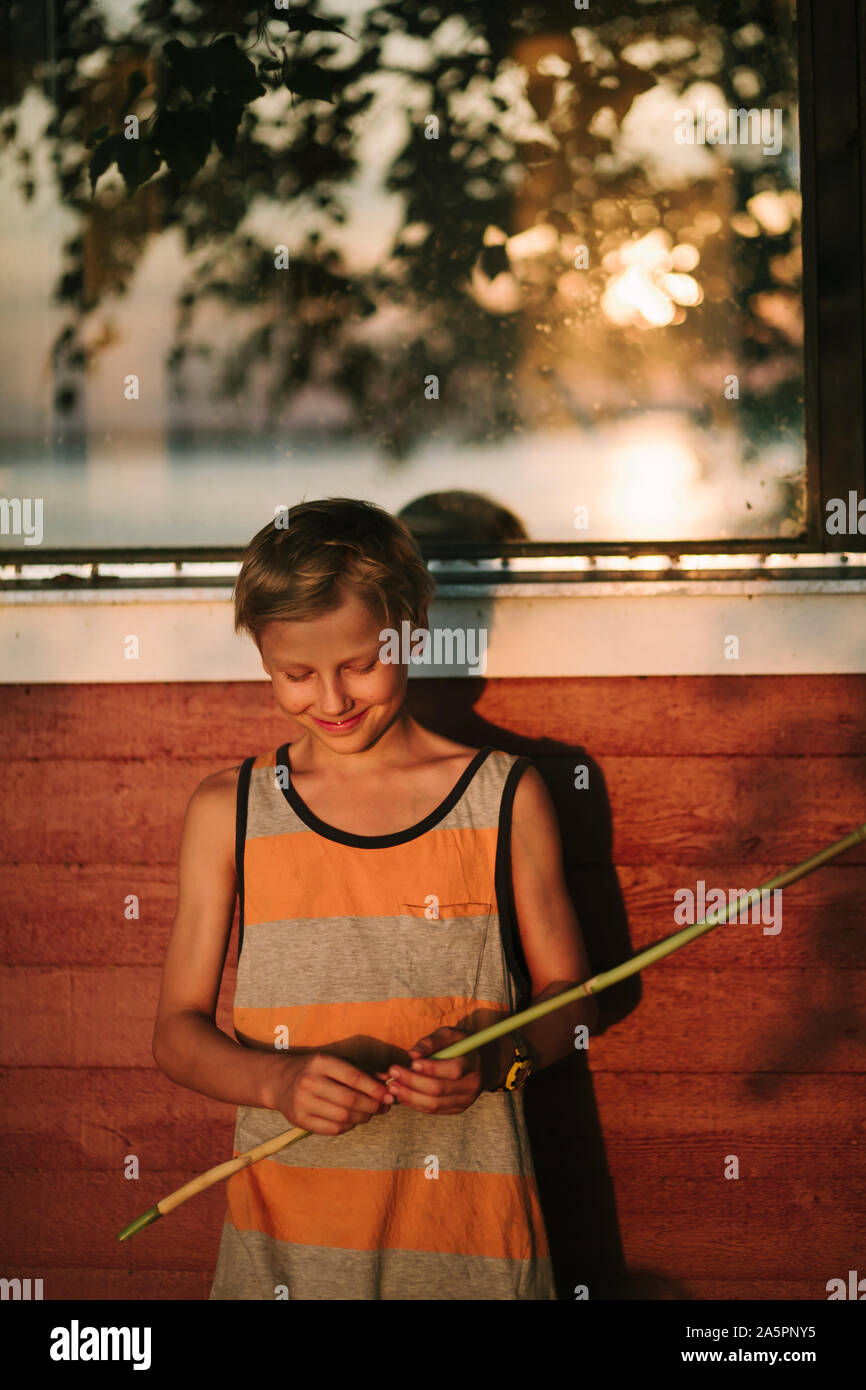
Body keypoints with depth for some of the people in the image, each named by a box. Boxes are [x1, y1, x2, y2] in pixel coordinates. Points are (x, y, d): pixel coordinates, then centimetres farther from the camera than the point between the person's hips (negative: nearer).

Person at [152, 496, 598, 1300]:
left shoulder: (505, 796, 1)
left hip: (469, 1219, 0)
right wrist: (279, 1079, -16)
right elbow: (177, 1032, 4)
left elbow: (569, 996, 7)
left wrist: (496, 1056, -14)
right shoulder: (227, 812, 3)